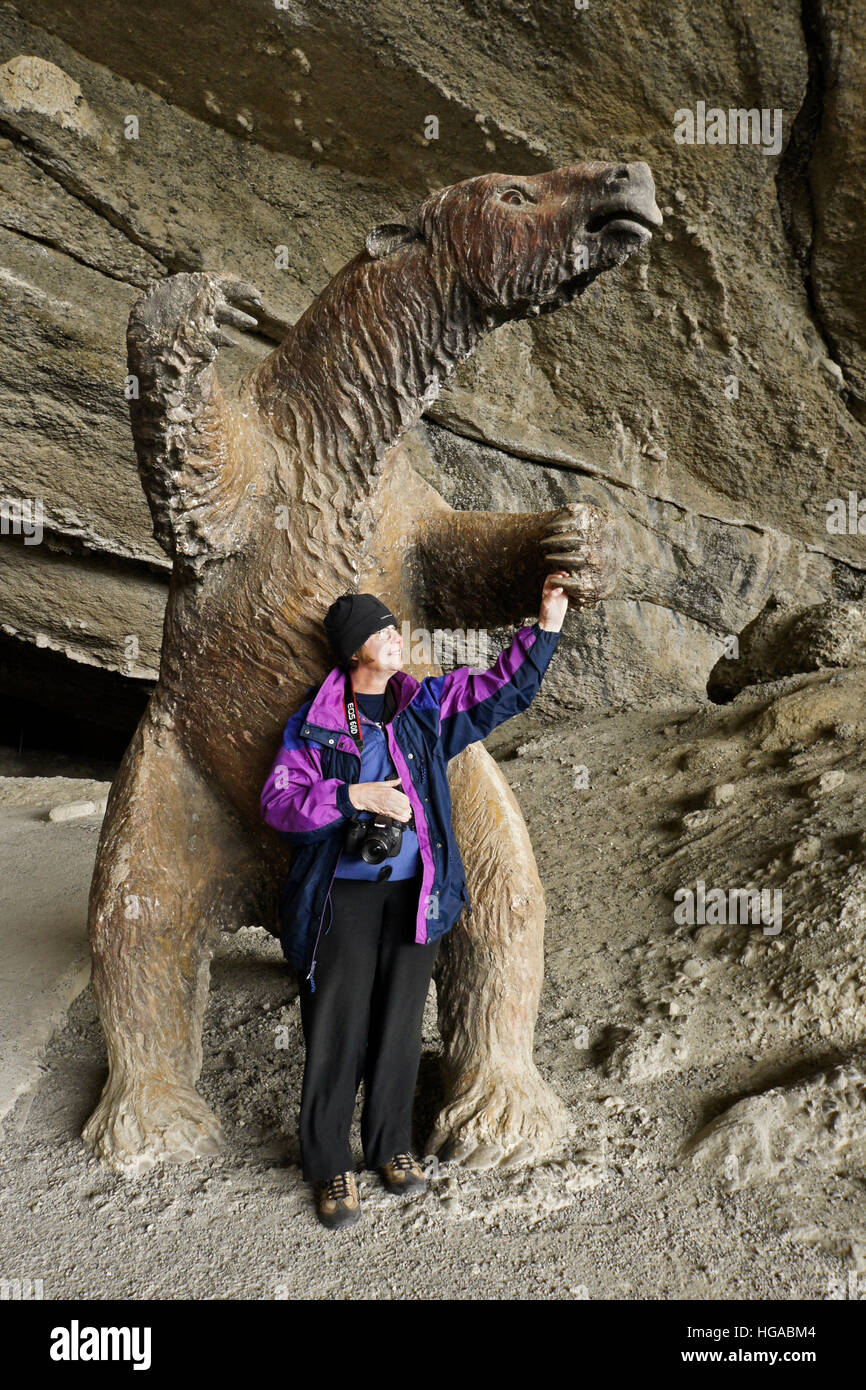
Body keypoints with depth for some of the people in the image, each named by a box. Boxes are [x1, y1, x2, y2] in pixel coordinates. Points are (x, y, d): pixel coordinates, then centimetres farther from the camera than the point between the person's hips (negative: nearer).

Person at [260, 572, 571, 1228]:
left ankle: (392, 1144, 34)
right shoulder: (314, 721, -4)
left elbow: (505, 688, 5)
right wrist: (355, 796, -19)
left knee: (400, 1023, 14)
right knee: (337, 1031, 3)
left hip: (414, 892, 3)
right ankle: (330, 1165, 22)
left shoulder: (427, 705, 4)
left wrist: (547, 625, -5)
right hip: (342, 896, -3)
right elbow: (279, 801, -8)